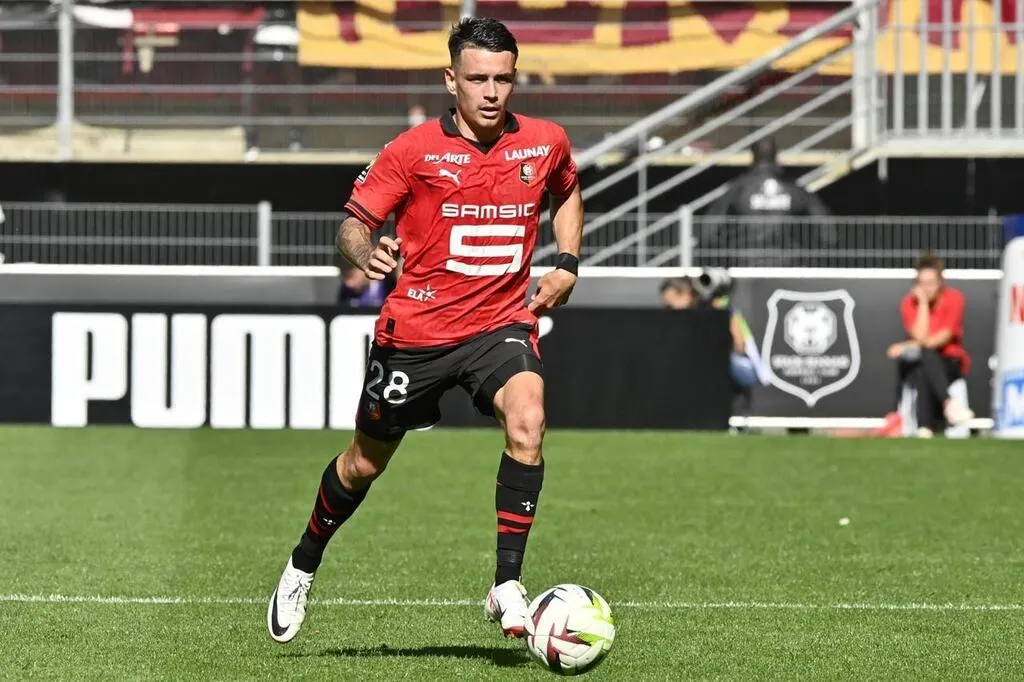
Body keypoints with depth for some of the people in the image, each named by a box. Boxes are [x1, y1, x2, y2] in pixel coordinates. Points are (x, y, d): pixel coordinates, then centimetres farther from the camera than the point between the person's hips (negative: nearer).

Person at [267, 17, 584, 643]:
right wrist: (365, 252, -31)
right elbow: (355, 222, -8)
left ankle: (507, 586, -22)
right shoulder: (414, 150, -10)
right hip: (416, 328, -1)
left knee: (527, 422, -29)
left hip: (503, 322, 1)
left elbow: (567, 193, 23)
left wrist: (568, 263, 8)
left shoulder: (545, 143, 0)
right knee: (365, 463, 13)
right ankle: (303, 568, 41)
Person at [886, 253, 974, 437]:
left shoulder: (954, 298, -6)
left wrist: (913, 346, -28)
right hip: (919, 364, 1)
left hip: (950, 361, -1)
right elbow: (920, 337, -15)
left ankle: (925, 426, -49)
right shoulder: (909, 303, -2)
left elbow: (946, 337, -16)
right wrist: (923, 302, -16)